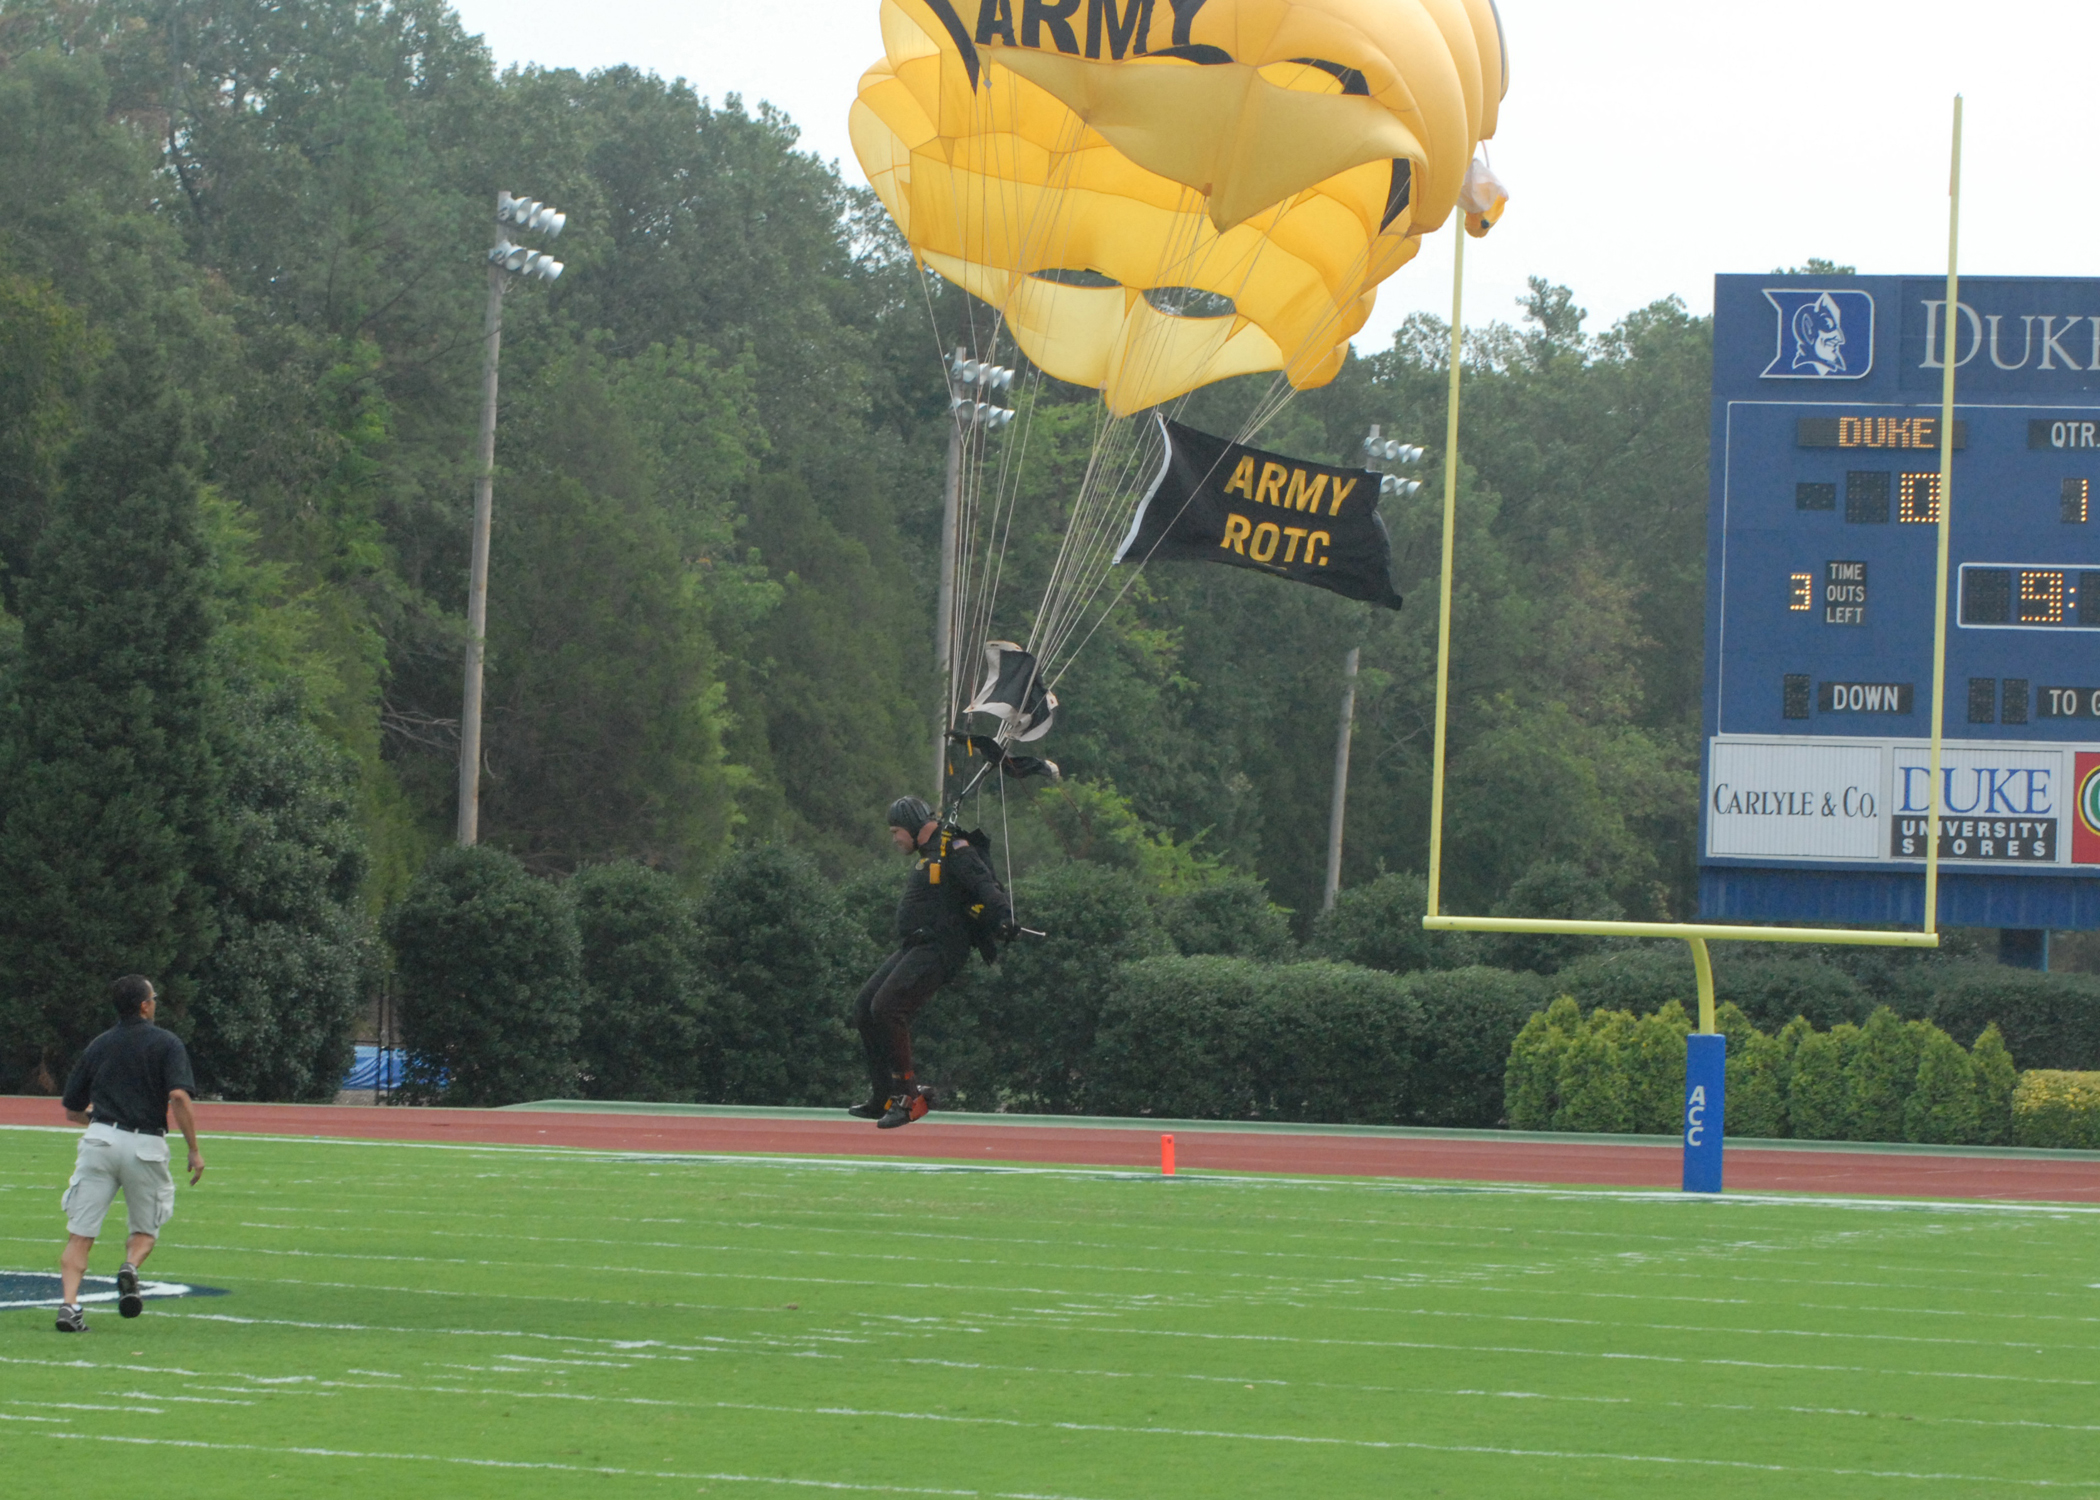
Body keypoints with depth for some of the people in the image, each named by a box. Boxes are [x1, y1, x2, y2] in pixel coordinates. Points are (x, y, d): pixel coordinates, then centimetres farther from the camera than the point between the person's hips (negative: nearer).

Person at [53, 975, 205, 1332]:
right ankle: (130, 1268, -15)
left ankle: (70, 1303, -18)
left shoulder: (98, 1045, 13)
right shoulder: (166, 1043, 2)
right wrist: (194, 1150, -9)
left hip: (100, 1139, 2)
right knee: (145, 1229, 16)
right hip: (146, 1147, -2)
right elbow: (178, 1096, -13)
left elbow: (71, 1110, 17)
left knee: (80, 1235, 0)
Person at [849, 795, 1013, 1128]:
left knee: (887, 1007, -23)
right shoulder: (928, 854, 20)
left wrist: (1004, 914, -38)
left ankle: (908, 1095, -18)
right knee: (865, 1005, 8)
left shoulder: (953, 851, -10)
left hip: (938, 950, -10)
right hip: (912, 950, 10)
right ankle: (883, 1098, 10)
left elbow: (983, 885, -23)